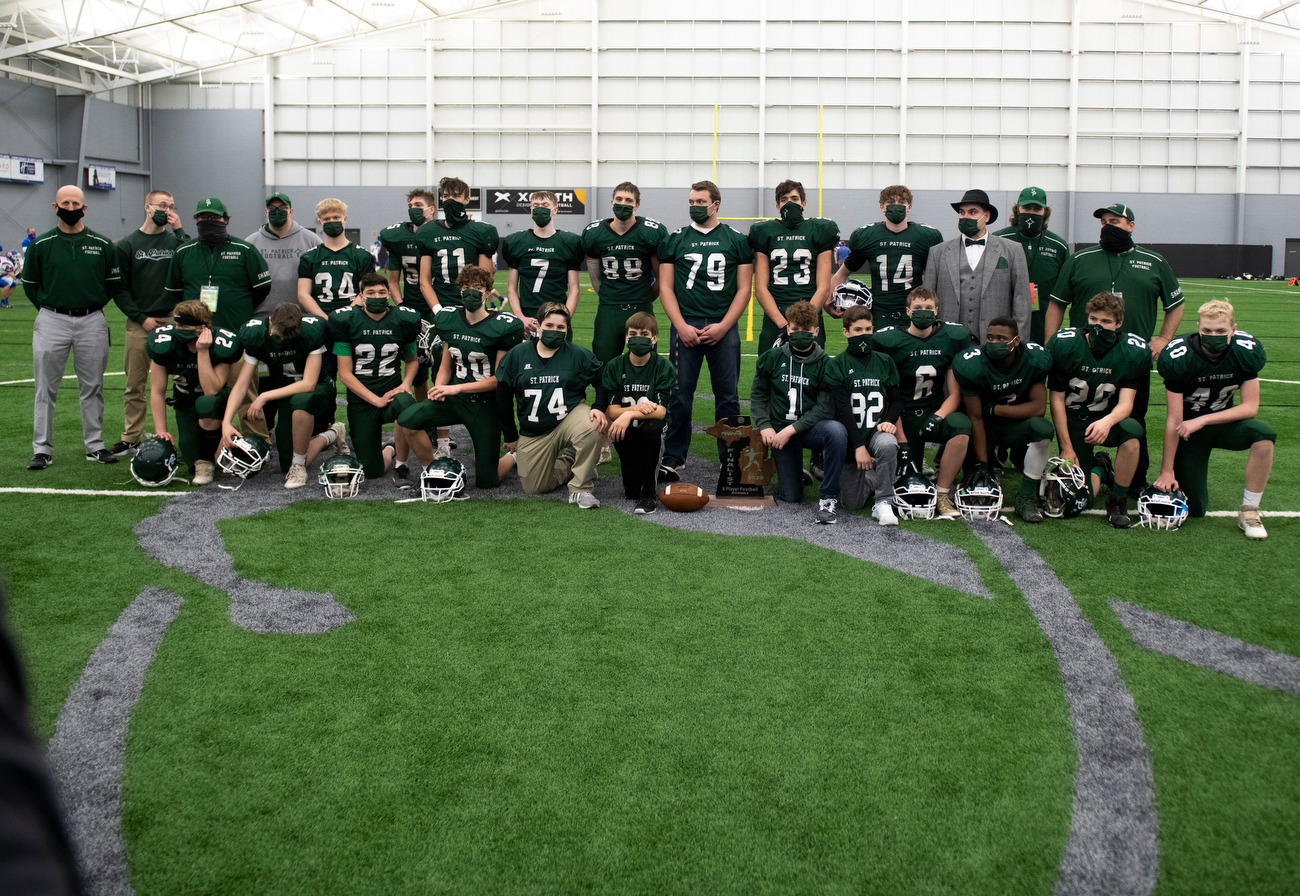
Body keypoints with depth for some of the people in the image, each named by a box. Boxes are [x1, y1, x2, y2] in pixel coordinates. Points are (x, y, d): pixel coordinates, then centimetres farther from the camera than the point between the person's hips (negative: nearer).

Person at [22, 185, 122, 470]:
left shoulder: (103, 244, 4)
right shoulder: (41, 244, 2)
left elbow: (115, 282, 13)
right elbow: (29, 283, 11)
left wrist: (94, 305, 8)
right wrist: (49, 308, 7)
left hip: (92, 323, 1)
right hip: (51, 321, -1)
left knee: (92, 387, 6)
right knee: (45, 389, 1)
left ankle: (95, 446, 15)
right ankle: (42, 449, 6)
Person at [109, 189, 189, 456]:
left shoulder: (176, 240, 8)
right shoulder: (127, 245, 8)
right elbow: (119, 288, 6)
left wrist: (179, 231, -9)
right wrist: (140, 317, -5)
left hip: (173, 321, 0)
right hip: (139, 324, 1)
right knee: (135, 384, 6)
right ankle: (131, 436, 15)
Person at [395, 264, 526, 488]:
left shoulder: (503, 327, -12)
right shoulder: (449, 320, 3)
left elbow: (500, 378, -11)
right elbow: (445, 367, 13)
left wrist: (457, 388, -17)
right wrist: (439, 388, -10)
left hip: (485, 403, -4)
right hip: (453, 401, 4)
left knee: (486, 482, -1)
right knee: (406, 420, -23)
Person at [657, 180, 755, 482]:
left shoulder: (737, 241, 6)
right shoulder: (675, 240, 8)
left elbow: (744, 289, 4)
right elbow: (666, 287, 6)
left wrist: (722, 326, -7)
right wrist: (681, 326, -6)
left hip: (724, 328, 0)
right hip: (685, 326, 0)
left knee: (728, 396, 3)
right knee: (679, 396, 0)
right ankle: (672, 459, 9)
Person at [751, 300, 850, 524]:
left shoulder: (824, 363, -6)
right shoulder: (772, 358, 1)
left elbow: (825, 407, -11)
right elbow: (758, 394, 9)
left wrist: (791, 430, -18)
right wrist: (765, 426, -6)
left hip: (810, 428, -1)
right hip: (781, 431, 1)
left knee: (836, 430, -38)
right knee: (790, 498, -3)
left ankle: (827, 499, -27)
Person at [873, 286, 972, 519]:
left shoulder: (954, 338, -2)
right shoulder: (889, 341, -9)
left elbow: (955, 393, 0)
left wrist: (939, 417, -21)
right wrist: (902, 443, -15)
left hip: (936, 410, 2)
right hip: (904, 417, -1)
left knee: (961, 426, -35)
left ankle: (942, 492, -15)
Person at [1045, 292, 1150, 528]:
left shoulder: (1132, 352, -11)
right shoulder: (1065, 345, -12)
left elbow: (1126, 402, -18)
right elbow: (1057, 399, -7)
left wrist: (1107, 421, -42)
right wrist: (1066, 448, -12)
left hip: (1106, 421, 1)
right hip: (1072, 422, 0)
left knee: (1131, 429, -37)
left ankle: (1118, 501, -15)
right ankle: (1100, 470, 29)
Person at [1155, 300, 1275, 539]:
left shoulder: (1244, 352, -16)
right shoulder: (1179, 357, -23)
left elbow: (1250, 407, -14)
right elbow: (1174, 419, -20)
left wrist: (1203, 420, -25)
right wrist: (1166, 471, -18)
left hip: (1224, 421, 2)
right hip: (1189, 429, -2)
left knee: (1263, 433, -32)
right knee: (1194, 510, -7)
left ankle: (1249, 511, -18)